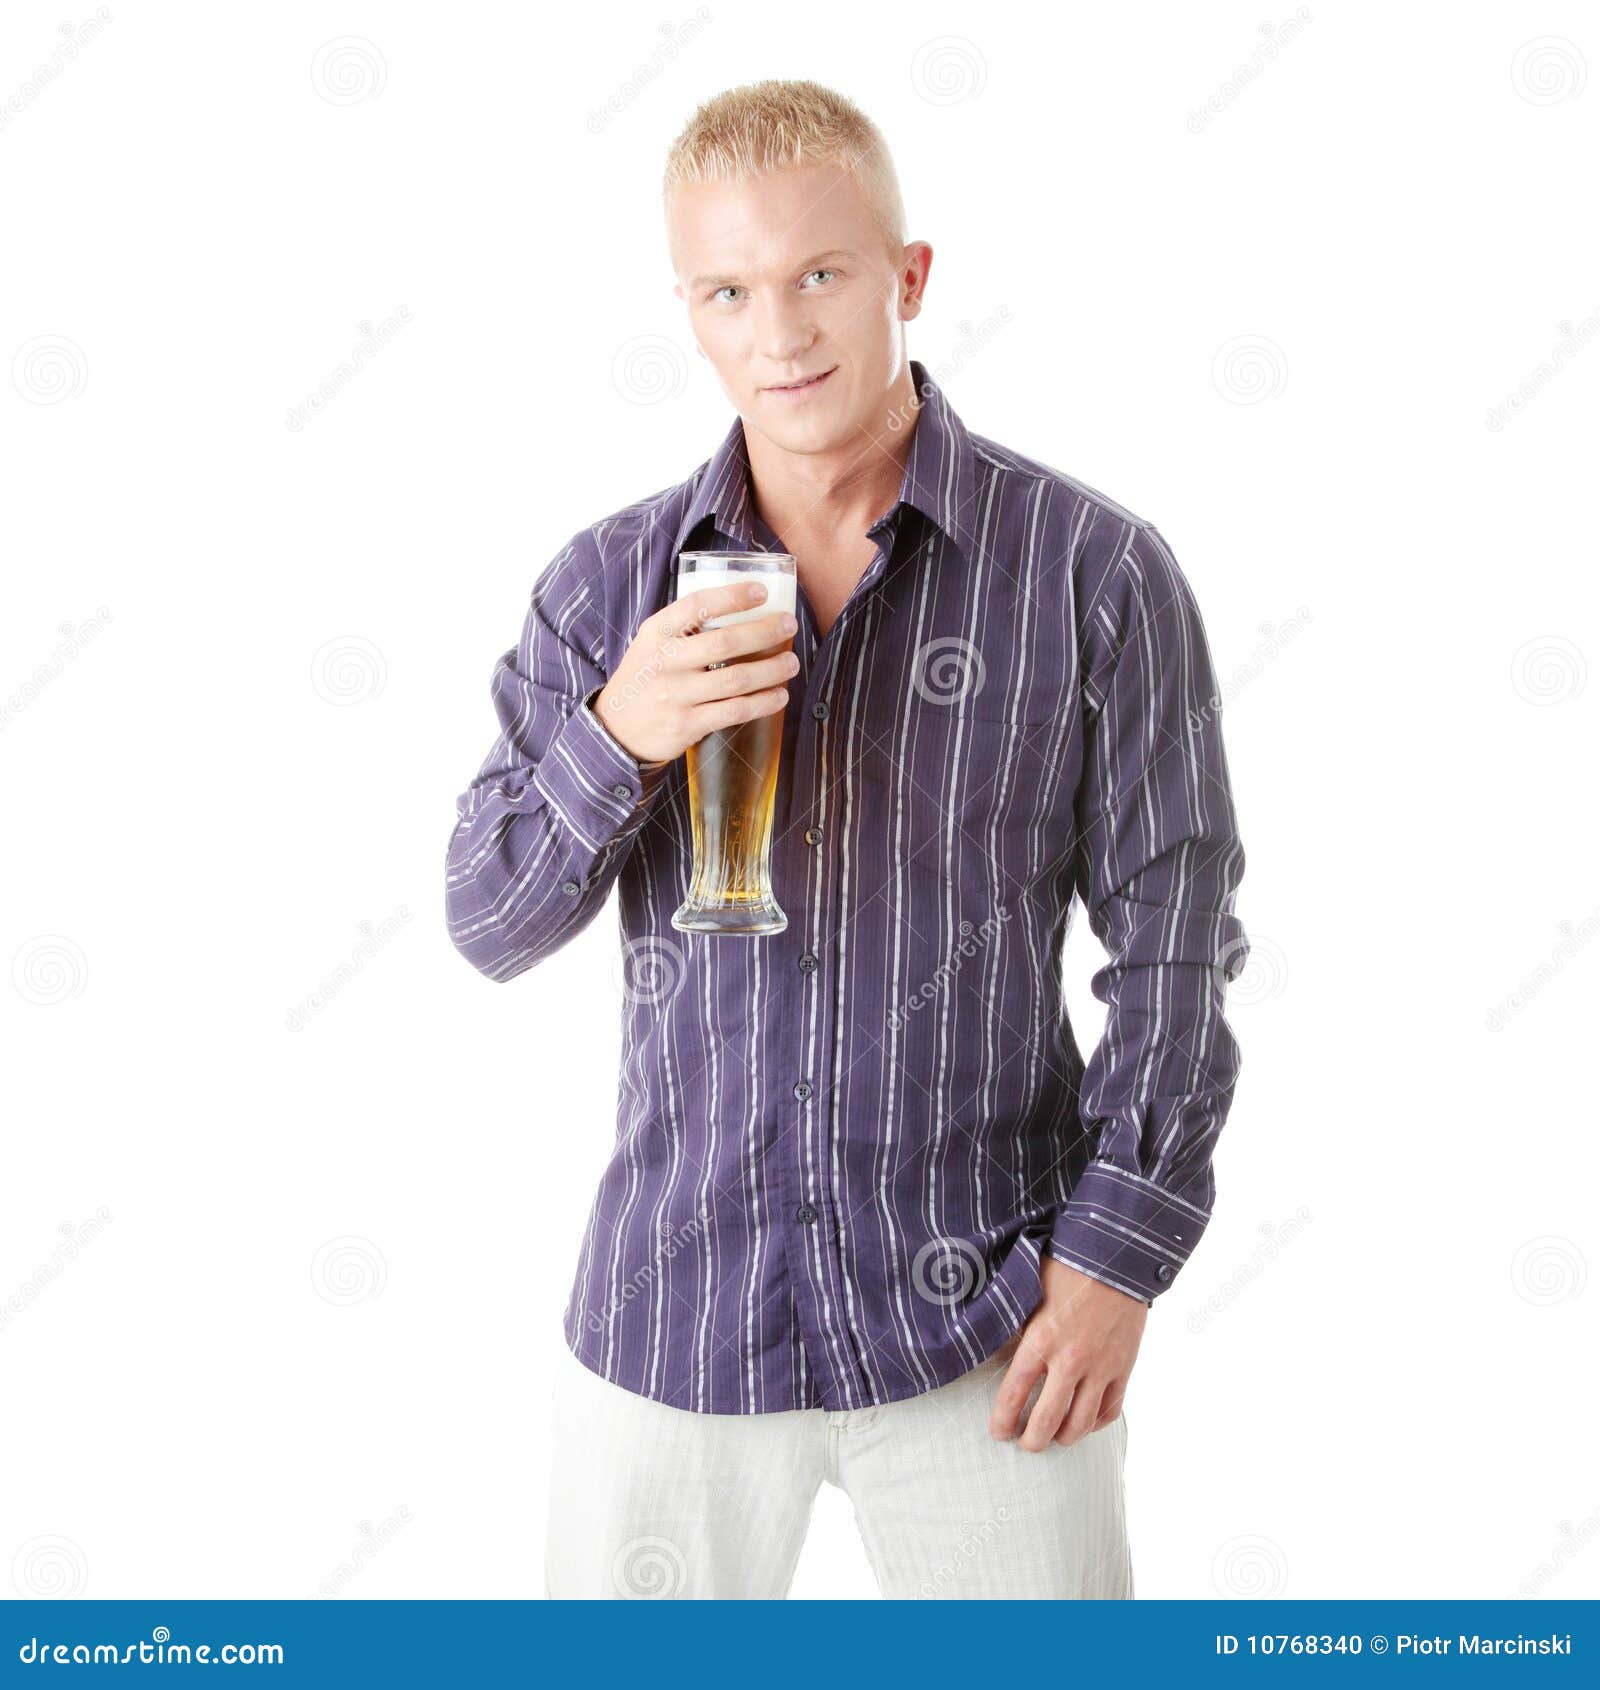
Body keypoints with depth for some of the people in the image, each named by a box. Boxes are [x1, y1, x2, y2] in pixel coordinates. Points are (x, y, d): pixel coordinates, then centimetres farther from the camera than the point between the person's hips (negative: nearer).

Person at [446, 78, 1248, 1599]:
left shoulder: (1095, 574, -6)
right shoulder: (608, 586, 0)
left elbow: (1172, 935, -2)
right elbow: (488, 926, 0)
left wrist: (1120, 1249, -7)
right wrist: (616, 738, -18)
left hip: (987, 1323, -2)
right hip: (672, 1317, 2)